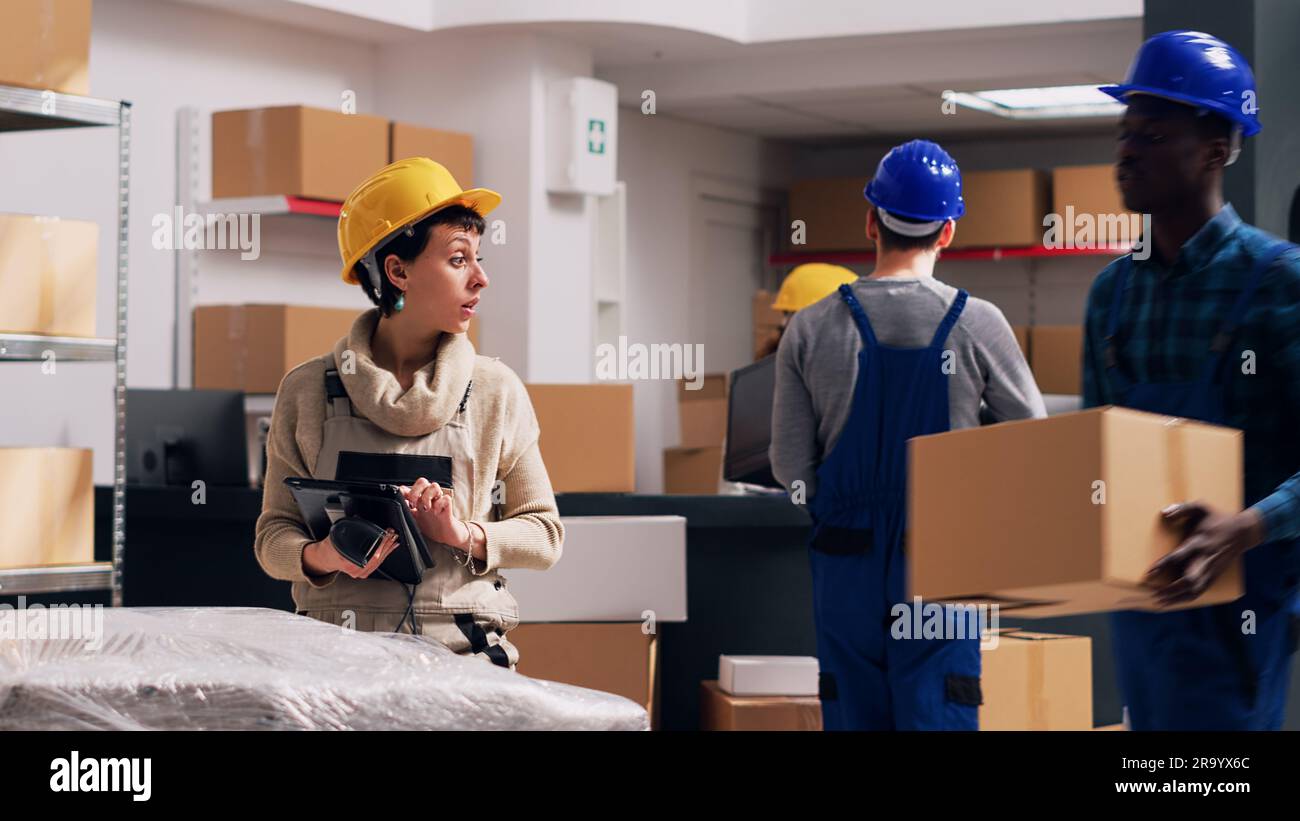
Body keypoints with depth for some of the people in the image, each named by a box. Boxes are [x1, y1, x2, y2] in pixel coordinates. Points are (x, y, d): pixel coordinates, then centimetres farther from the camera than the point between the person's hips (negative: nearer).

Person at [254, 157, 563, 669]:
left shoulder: (496, 391, 8)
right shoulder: (307, 391, 7)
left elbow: (545, 534, 11)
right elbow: (274, 535, 9)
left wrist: (466, 536, -8)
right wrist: (321, 557, -13)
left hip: (463, 660, 1)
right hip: (339, 658, -1)